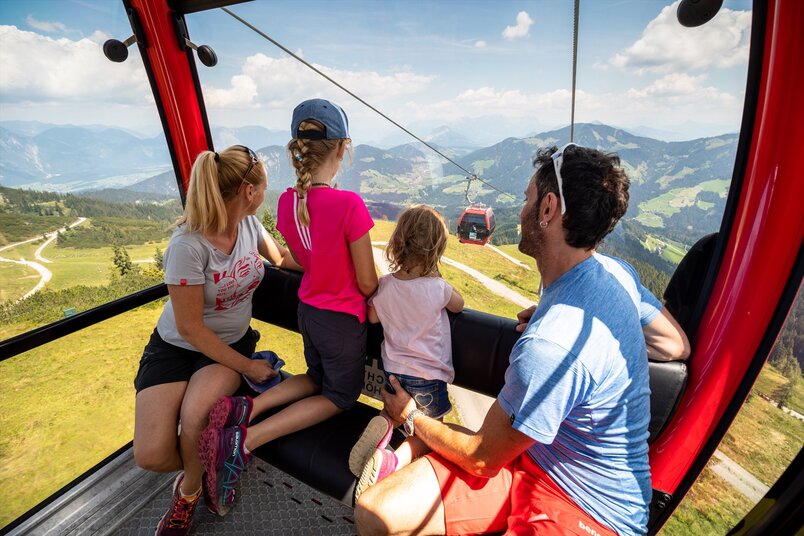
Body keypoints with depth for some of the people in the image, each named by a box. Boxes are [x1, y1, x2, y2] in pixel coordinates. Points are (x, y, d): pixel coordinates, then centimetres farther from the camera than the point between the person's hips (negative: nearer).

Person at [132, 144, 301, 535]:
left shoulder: (249, 224, -9)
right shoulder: (188, 246, -26)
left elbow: (283, 258, 12)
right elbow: (191, 328, -20)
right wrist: (247, 366, -16)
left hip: (231, 341, 3)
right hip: (177, 346, -3)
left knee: (195, 417, -24)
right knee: (151, 456, -16)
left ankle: (190, 490, 11)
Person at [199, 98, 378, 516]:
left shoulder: (286, 201, -5)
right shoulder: (349, 205, -27)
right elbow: (367, 284, -18)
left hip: (307, 309, 7)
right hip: (341, 319, -6)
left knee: (317, 377, 33)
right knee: (340, 396, 19)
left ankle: (243, 408, 11)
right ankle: (244, 440, 3)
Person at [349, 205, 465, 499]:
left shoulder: (385, 285, -10)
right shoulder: (438, 288, -21)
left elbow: (372, 317, 5)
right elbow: (459, 305, 0)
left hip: (393, 369, 4)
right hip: (427, 375, -4)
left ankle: (383, 424, -4)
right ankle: (394, 462, -13)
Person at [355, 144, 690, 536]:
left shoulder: (551, 345, -34)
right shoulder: (617, 270, -8)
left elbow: (481, 459, -19)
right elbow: (676, 344, 11)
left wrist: (411, 417, 1)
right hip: (532, 458, 6)